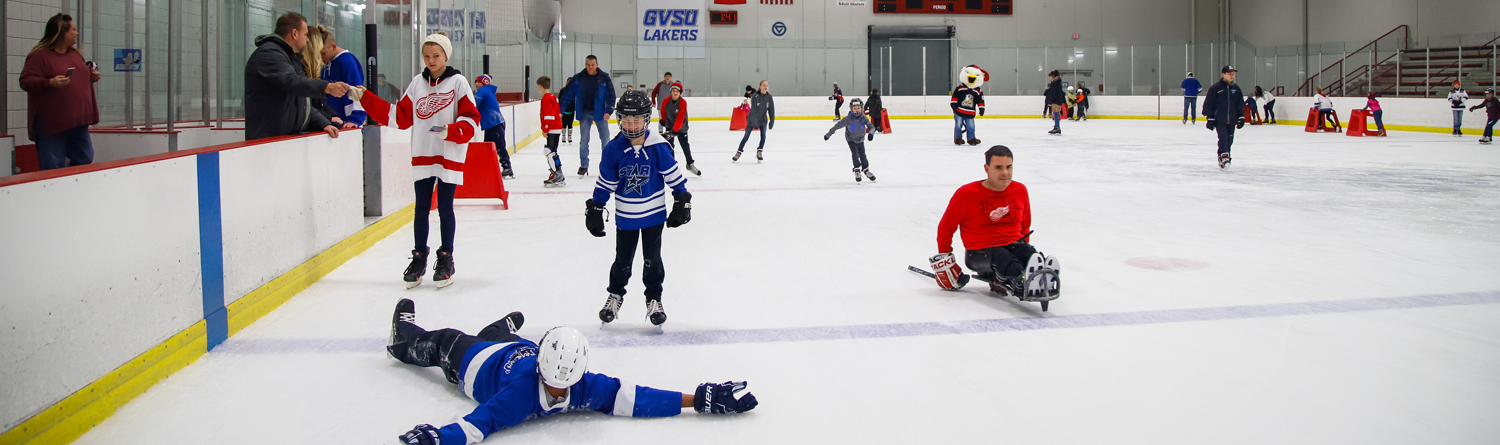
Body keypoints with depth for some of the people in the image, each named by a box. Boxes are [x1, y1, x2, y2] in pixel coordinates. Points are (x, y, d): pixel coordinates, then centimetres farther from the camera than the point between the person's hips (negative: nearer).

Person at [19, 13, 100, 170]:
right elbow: (25, 81, -13)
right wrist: (49, 83, -29)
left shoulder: (75, 54, 15)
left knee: (85, 160, 10)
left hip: (78, 121, 7)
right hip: (51, 123, -7)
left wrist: (92, 77, 7)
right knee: (54, 169, -5)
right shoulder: (39, 55, -8)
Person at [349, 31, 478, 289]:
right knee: (421, 208, 7)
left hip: (449, 156, -3)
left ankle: (446, 260, 15)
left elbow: (471, 119, -6)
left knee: (445, 208, 2)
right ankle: (419, 259, 19)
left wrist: (450, 131, -24)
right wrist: (364, 98, 8)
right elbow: (400, 116, 11)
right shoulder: (418, 83, 8)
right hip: (422, 156, 3)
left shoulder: (458, 82, -4)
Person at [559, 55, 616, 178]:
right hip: (584, 113, 1)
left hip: (600, 113, -1)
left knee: (605, 140, 4)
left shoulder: (604, 78, -4)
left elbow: (611, 95, -4)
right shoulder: (578, 78, 0)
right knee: (583, 141, 4)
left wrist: (609, 111, -16)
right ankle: (583, 166, 13)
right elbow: (568, 94, 3)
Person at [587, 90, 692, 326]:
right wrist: (594, 209, 0)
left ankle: (654, 299, 24)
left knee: (652, 259, 8)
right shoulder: (614, 149, -11)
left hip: (654, 213, -1)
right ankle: (615, 295, 33)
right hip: (625, 216, 1)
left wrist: (682, 201, -4)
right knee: (623, 260, 12)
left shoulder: (658, 146, -15)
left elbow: (673, 175, -5)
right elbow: (605, 182, -2)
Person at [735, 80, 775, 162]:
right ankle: (739, 152, 15)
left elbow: (771, 110, -1)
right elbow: (753, 110, -23)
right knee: (746, 137, 1)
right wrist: (754, 122, -29)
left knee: (763, 135, -14)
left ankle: (759, 152, 0)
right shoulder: (755, 96, -19)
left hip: (763, 120, 3)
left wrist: (772, 121, -2)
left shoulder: (769, 97, -8)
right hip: (752, 119, -3)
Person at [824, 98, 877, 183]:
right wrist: (829, 134, -13)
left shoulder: (864, 118, -18)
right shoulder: (848, 119, -25)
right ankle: (857, 171, 1)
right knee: (855, 154, -15)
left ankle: (866, 170, 26)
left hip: (860, 139, 3)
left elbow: (871, 126, -23)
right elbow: (837, 125, -17)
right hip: (851, 139, -3)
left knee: (862, 155, 8)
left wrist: (871, 133, -47)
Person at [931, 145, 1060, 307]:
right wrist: (943, 258, 5)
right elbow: (946, 226, 3)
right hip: (980, 251, -5)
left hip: (1014, 245, 5)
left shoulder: (1020, 190, 7)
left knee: (1032, 256, -31)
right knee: (1007, 262, -38)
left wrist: (1024, 248, 18)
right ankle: (1025, 286, -68)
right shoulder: (966, 194, -7)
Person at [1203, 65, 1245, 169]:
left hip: (1231, 120, 5)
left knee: (1229, 140, 8)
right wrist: (1210, 118, -7)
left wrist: (1241, 117, 12)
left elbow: (1240, 104, 17)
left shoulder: (1236, 89, 11)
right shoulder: (1215, 88, -5)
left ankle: (1223, 160, 20)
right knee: (1223, 138, -16)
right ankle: (1224, 157, -22)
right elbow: (1208, 103, -4)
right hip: (1219, 120, -5)